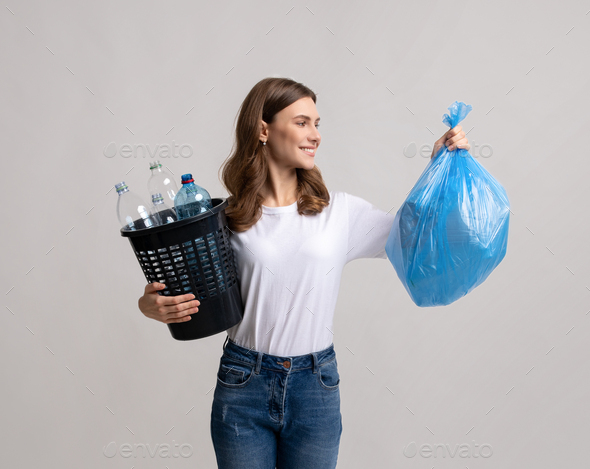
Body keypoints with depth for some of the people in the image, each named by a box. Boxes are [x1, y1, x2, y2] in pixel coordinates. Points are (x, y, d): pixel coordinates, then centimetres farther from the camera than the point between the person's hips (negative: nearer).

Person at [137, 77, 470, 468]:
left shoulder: (339, 210, -1)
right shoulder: (228, 218, -4)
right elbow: (190, 296, 1)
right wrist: (152, 305, -19)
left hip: (316, 389, 1)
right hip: (243, 384, -1)